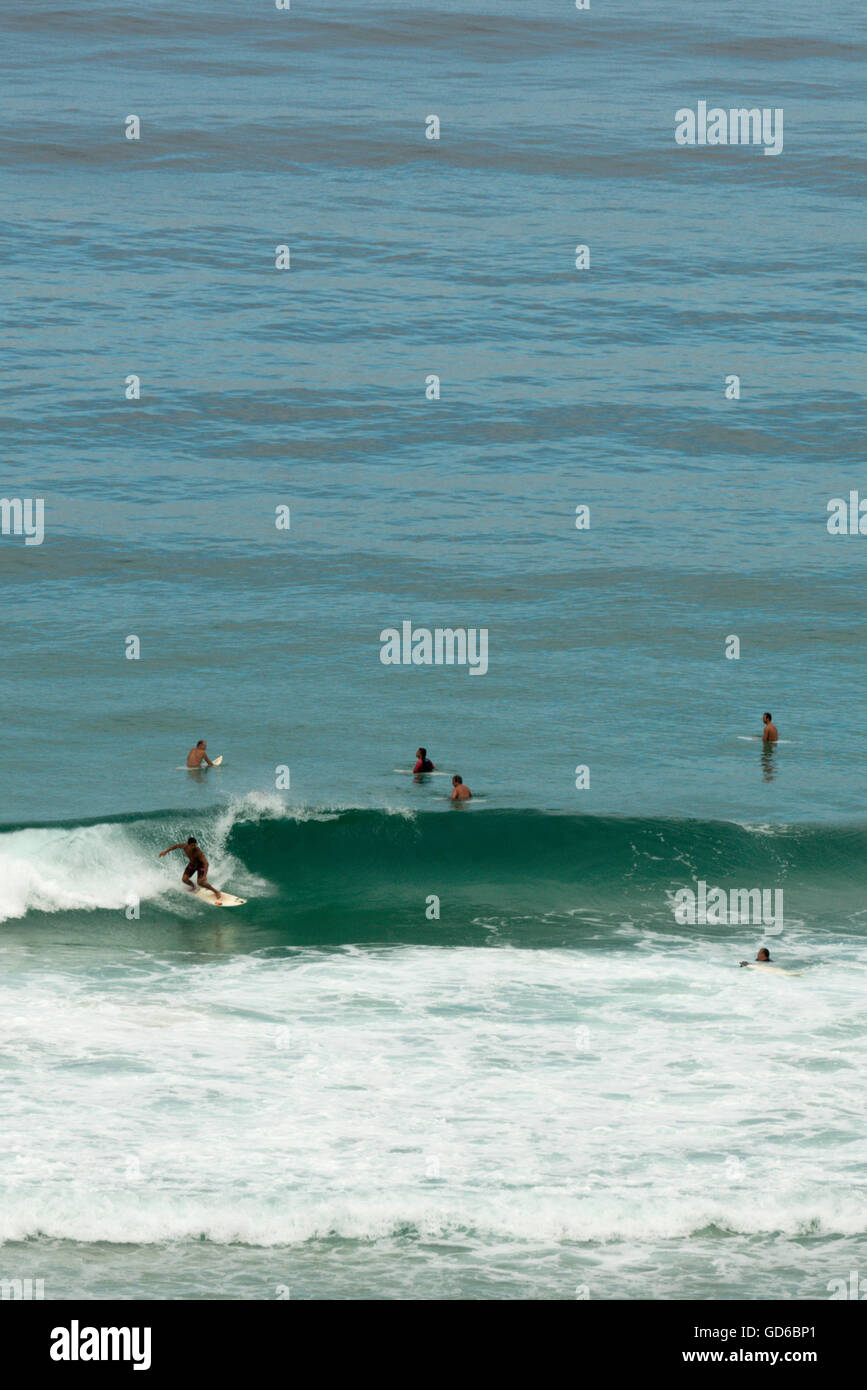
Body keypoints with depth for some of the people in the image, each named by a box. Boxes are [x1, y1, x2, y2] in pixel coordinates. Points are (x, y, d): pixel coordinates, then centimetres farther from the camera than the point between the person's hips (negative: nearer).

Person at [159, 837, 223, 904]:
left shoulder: (198, 852, -40)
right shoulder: (185, 847, -25)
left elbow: (206, 863, -44)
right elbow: (176, 846, -2)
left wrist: (205, 875, -55)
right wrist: (166, 851, 5)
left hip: (200, 865, -6)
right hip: (192, 864, 6)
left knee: (200, 882, -19)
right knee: (184, 879, -5)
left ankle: (216, 891, 1)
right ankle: (193, 887, 28)